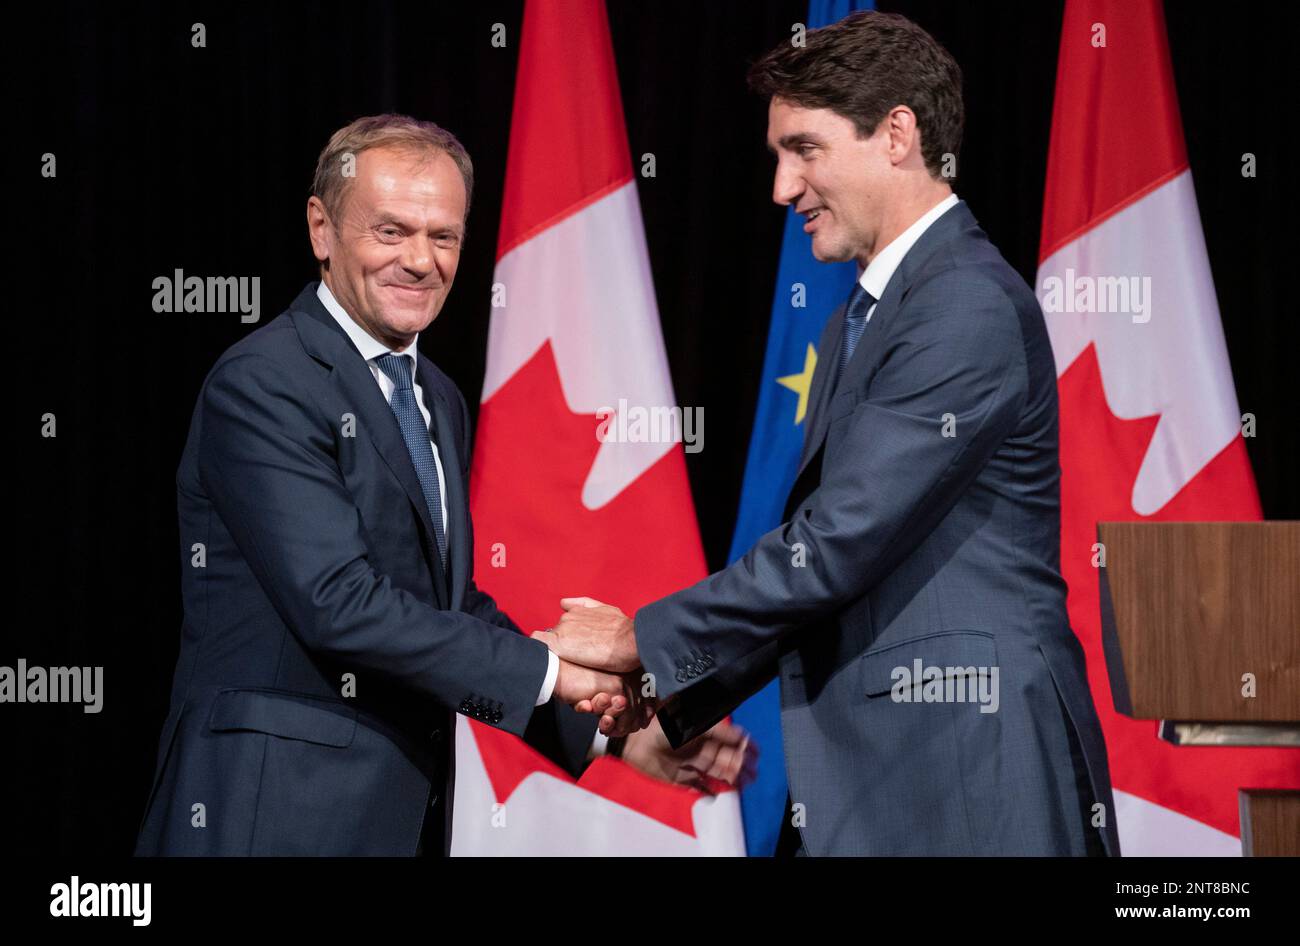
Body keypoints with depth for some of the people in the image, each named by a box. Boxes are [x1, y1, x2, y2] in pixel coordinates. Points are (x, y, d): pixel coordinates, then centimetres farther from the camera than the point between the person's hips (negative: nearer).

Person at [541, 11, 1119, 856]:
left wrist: (641, 640, -9)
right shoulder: (859, 322, 18)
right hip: (867, 772, 9)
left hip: (969, 782, -9)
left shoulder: (971, 306, -13)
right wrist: (676, 705, 8)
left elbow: (839, 541, -18)